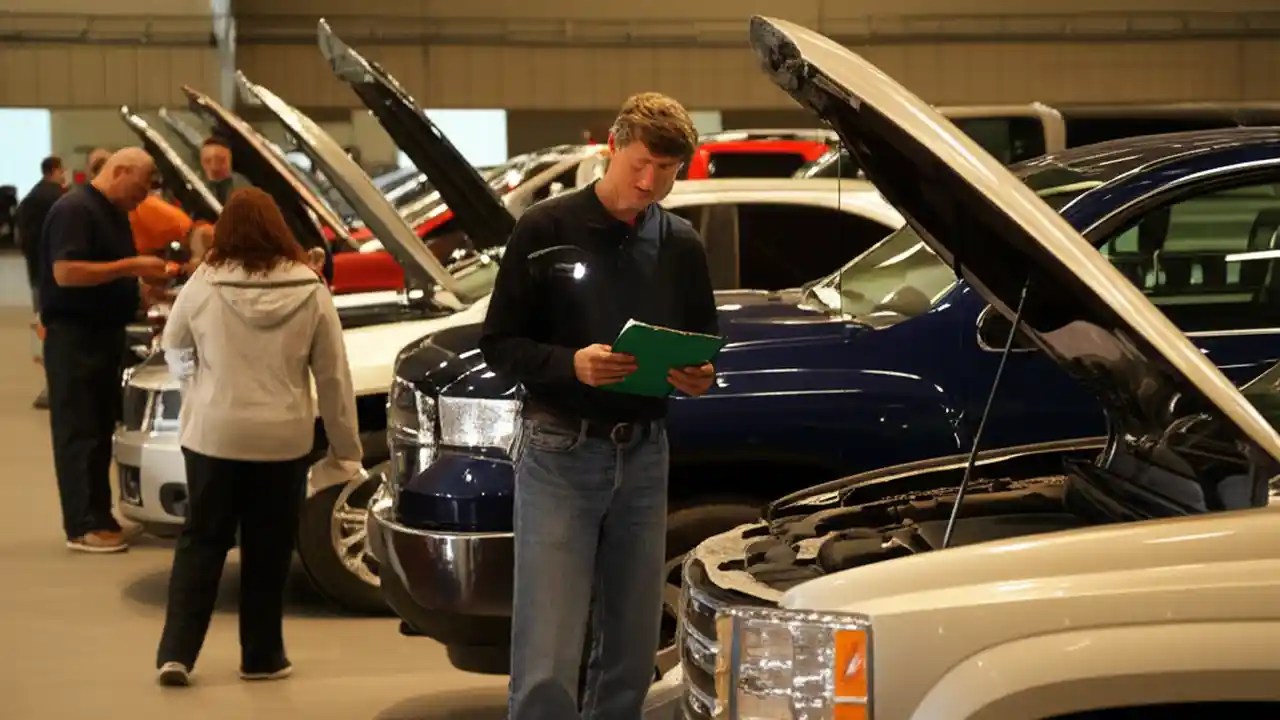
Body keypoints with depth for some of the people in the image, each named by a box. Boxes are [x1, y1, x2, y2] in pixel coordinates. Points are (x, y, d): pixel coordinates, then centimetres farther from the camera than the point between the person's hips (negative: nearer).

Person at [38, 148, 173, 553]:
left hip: (105, 333, 10)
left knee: (101, 430, 11)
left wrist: (144, 275, 7)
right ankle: (83, 526, -6)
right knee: (79, 432, -7)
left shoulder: (115, 214, 15)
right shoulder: (74, 210, -15)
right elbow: (65, 273, -25)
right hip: (73, 336, -10)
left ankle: (99, 516, 17)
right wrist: (130, 266, -23)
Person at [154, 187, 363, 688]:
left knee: (201, 543, 9)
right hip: (283, 439, 0)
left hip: (212, 434, 0)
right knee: (267, 551, 11)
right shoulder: (310, 291, -5)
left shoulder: (203, 285, -7)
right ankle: (262, 656, 15)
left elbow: (174, 349, 8)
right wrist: (345, 446, 5)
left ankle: (176, 653, 2)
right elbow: (332, 374, -2)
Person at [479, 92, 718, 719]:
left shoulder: (680, 245, 8)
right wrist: (571, 364, -21)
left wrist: (700, 376, -6)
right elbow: (498, 344, -4)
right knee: (548, 661, -9)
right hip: (560, 454, -5)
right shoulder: (547, 230, -5)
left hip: (643, 454, 5)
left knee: (632, 652, 10)